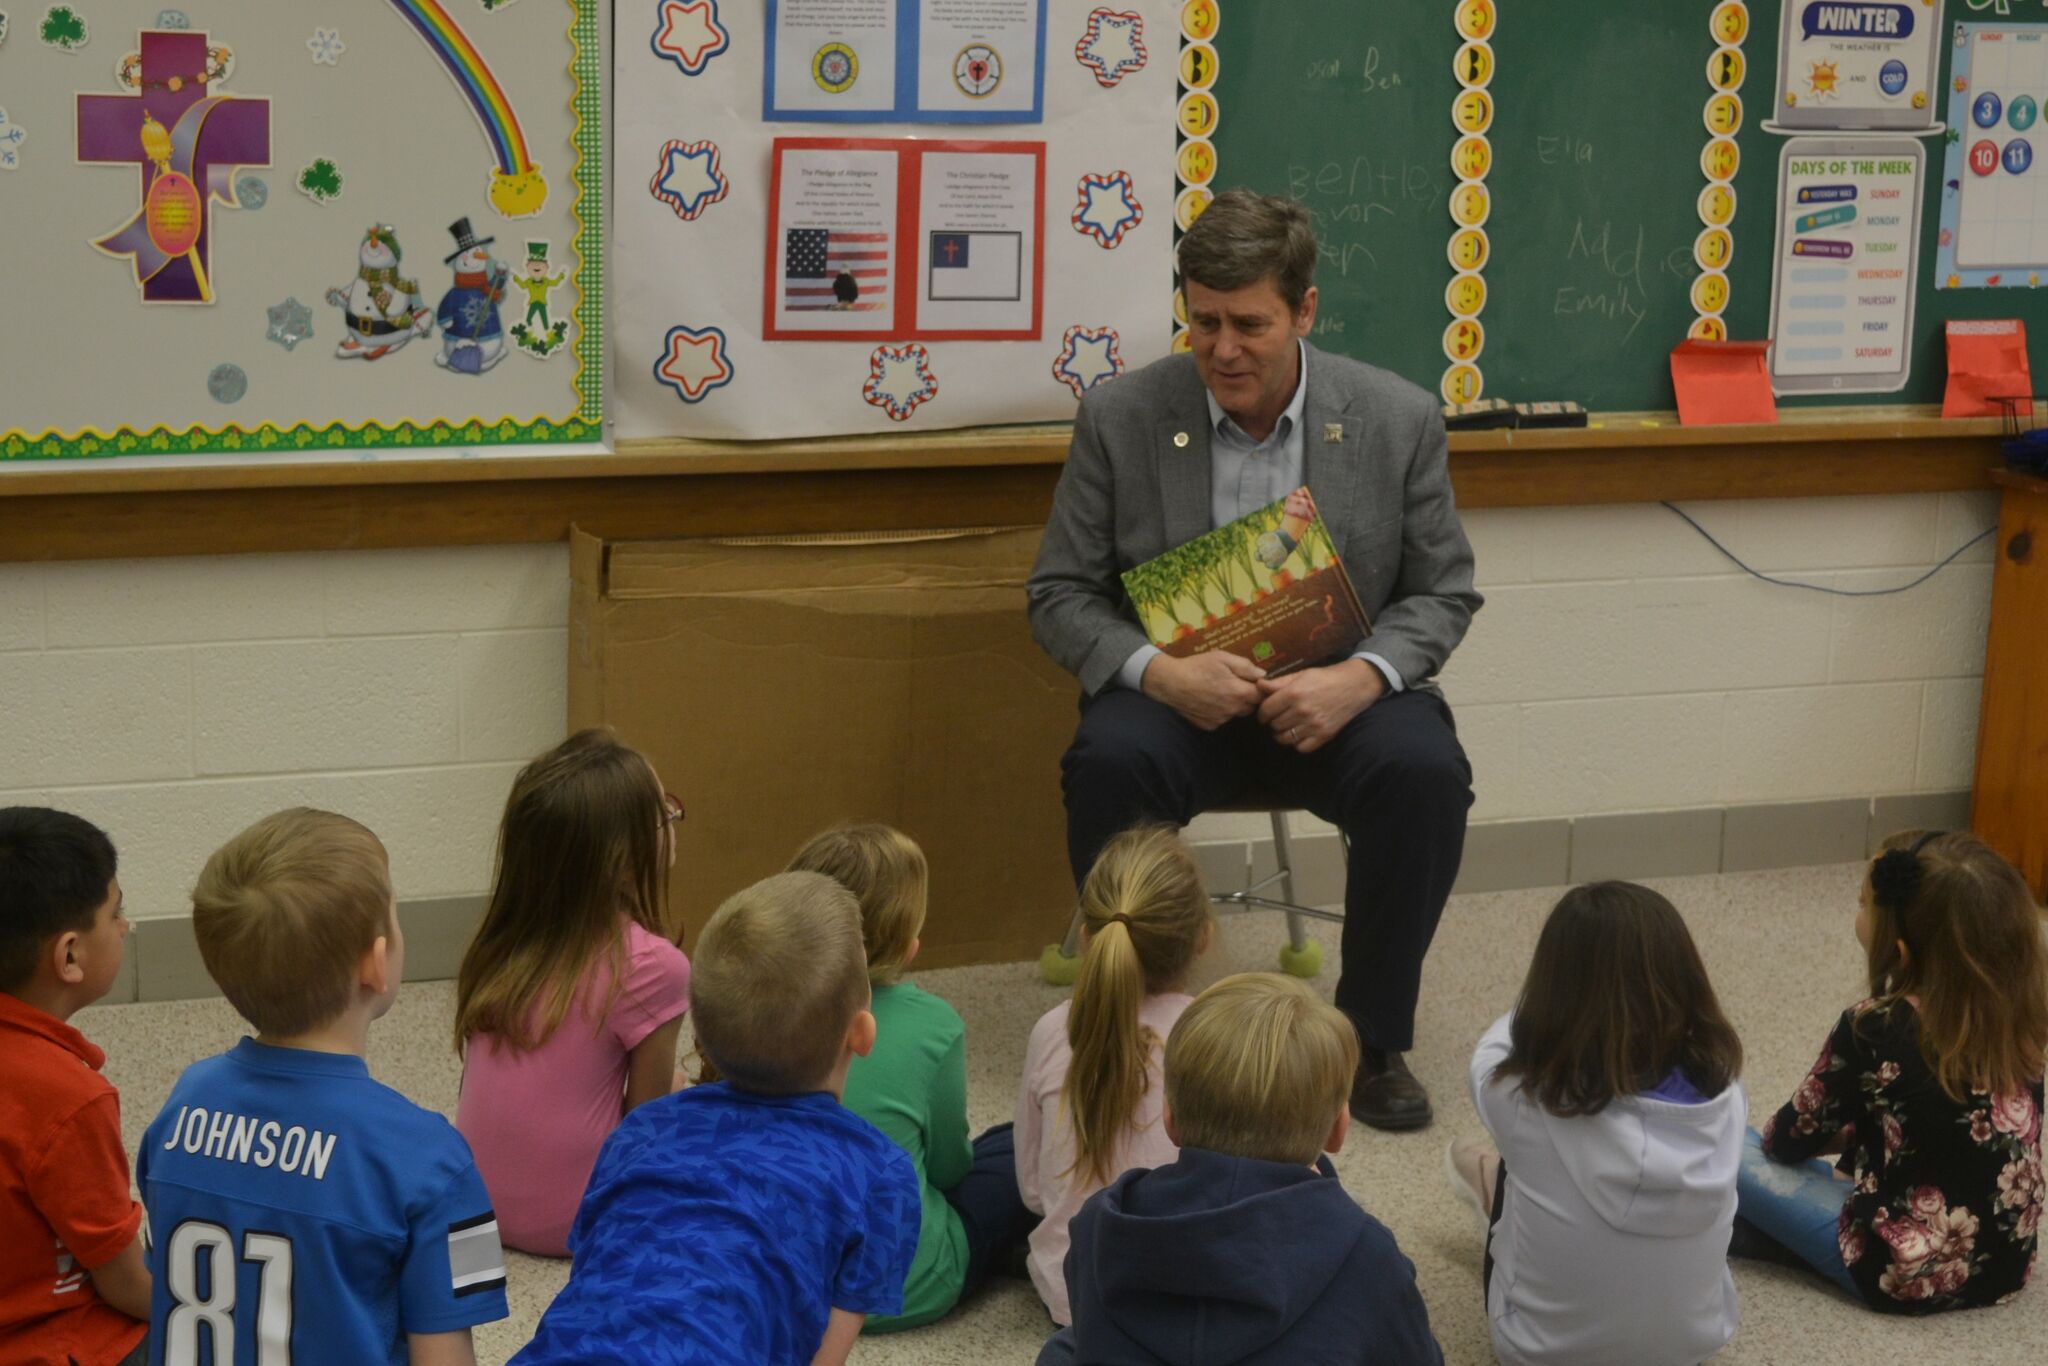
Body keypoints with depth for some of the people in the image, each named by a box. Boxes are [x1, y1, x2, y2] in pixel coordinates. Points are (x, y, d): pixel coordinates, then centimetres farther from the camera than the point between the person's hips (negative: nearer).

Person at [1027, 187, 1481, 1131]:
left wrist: (1361, 679, -19)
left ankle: (1371, 1038, -10)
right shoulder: (1119, 419, -4)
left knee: (1425, 770, -29)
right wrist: (1156, 670, -21)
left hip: (1337, 692, 1)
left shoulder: (1399, 420, -2)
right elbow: (1061, 594, 0)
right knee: (1110, 763, -33)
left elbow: (1443, 593, 3)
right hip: (1179, 690, 0)